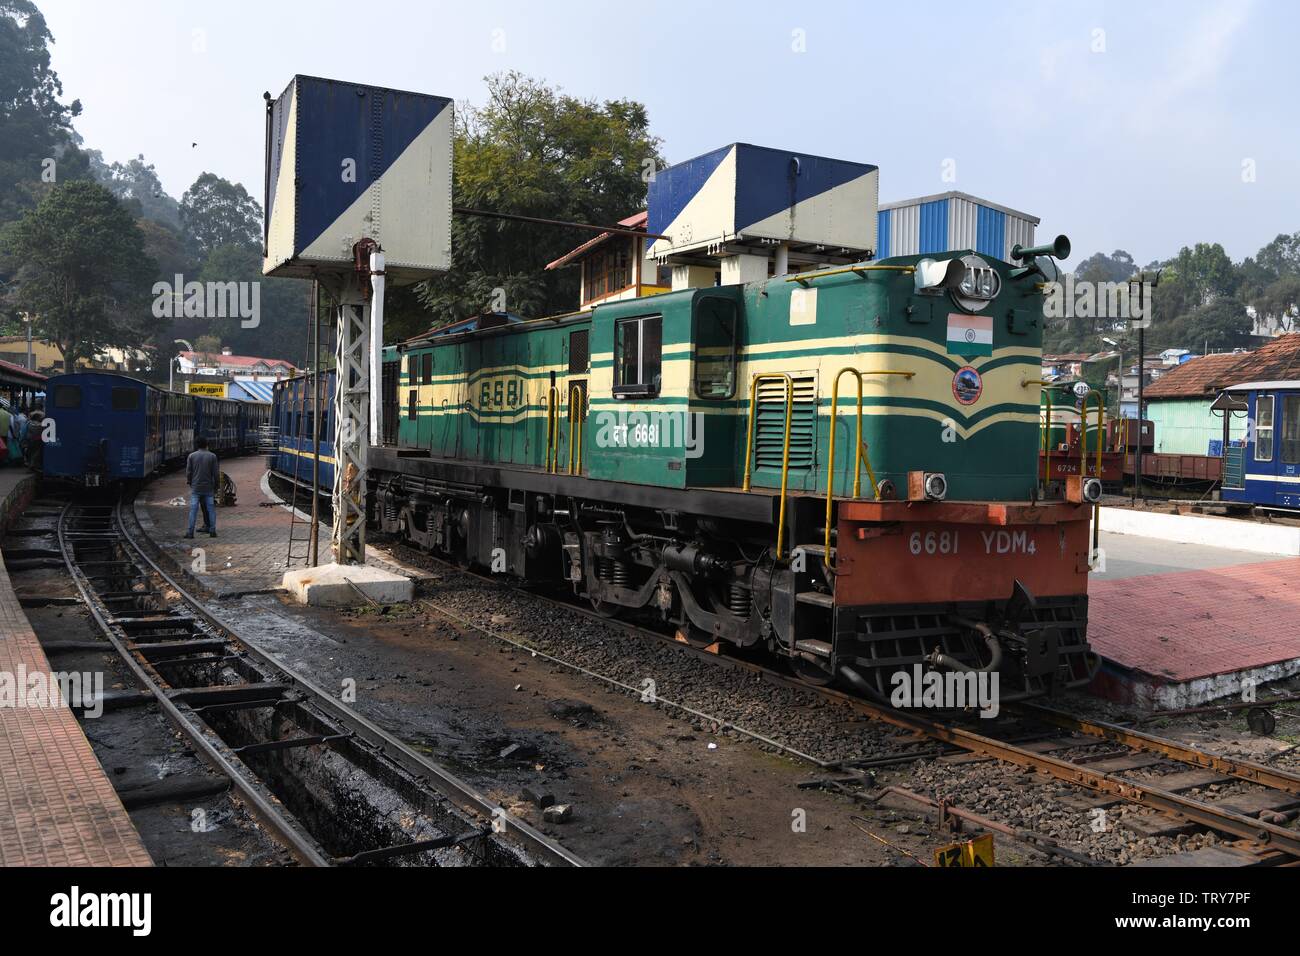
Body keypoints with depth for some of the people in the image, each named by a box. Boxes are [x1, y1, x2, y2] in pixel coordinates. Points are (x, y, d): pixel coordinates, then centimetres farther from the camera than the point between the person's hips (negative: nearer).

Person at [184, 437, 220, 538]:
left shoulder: (191, 456, 1)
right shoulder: (212, 456, 0)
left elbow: (188, 472, 1)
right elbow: (216, 473, -1)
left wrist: (189, 482, 17)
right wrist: (216, 485, 10)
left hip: (195, 487, 0)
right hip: (208, 487, 0)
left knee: (193, 510, 0)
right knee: (211, 509, 6)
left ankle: (190, 532, -1)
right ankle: (212, 531, 5)